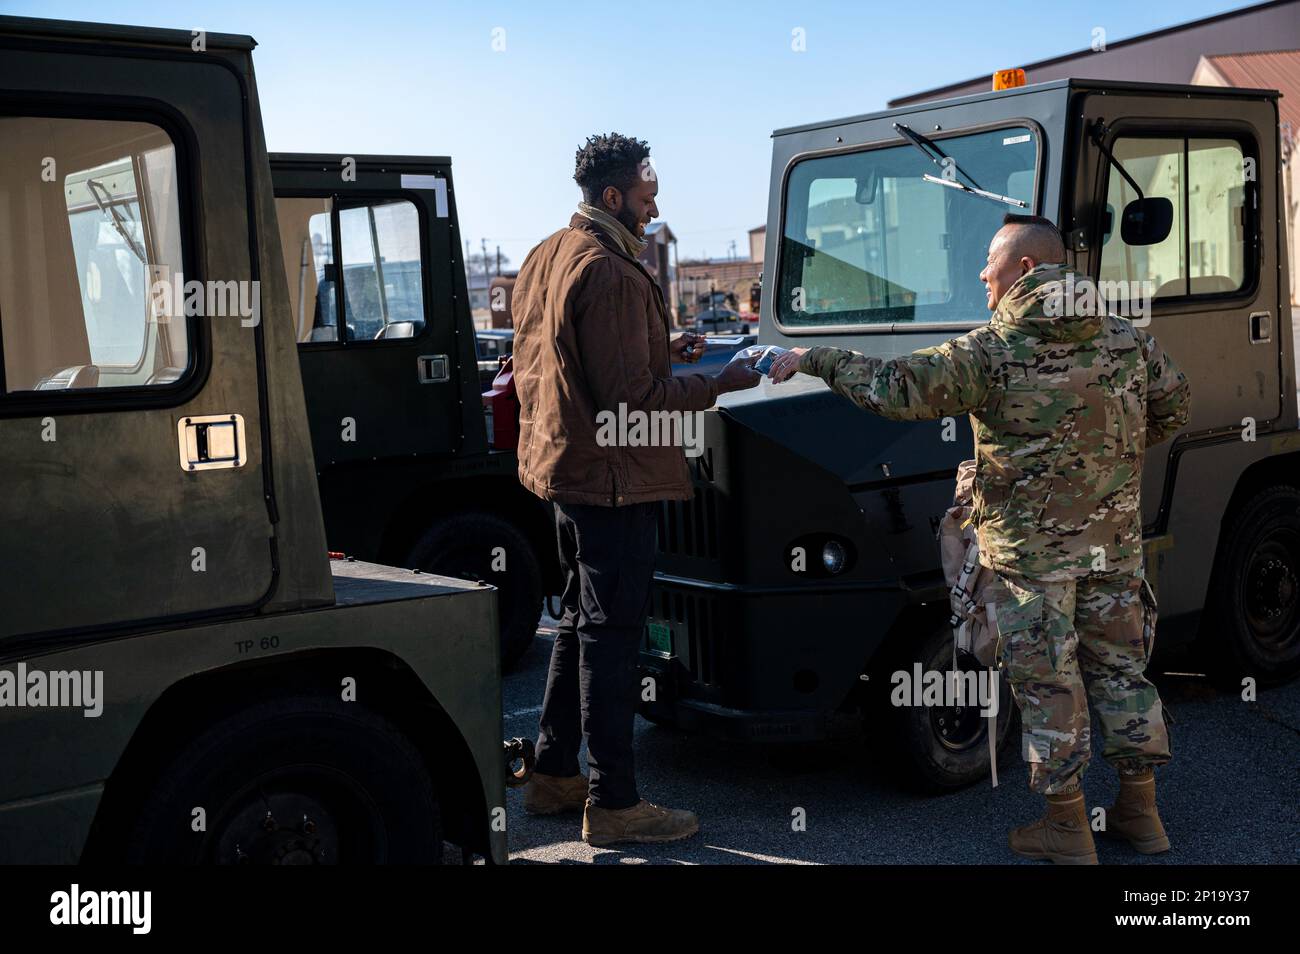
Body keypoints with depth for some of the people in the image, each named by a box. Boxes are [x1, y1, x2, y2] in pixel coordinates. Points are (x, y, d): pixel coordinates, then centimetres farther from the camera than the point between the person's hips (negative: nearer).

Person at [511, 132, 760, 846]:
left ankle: (553, 774, 27)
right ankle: (613, 803, 5)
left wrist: (657, 354, 17)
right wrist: (719, 385, -12)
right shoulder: (610, 273, -20)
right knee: (612, 634, -3)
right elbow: (631, 400, -22)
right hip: (612, 476, -10)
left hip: (561, 464, 10)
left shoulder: (544, 259, 12)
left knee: (580, 620, 19)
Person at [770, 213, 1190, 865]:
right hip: (1115, 541, 6)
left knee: (1046, 682, 4)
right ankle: (1140, 811, 26)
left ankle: (1067, 827, 12)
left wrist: (813, 359, -4)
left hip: (1030, 548, -6)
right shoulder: (1128, 340, 5)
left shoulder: (990, 353, -13)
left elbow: (892, 390, -15)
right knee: (1119, 669, 16)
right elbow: (1173, 408, 16)